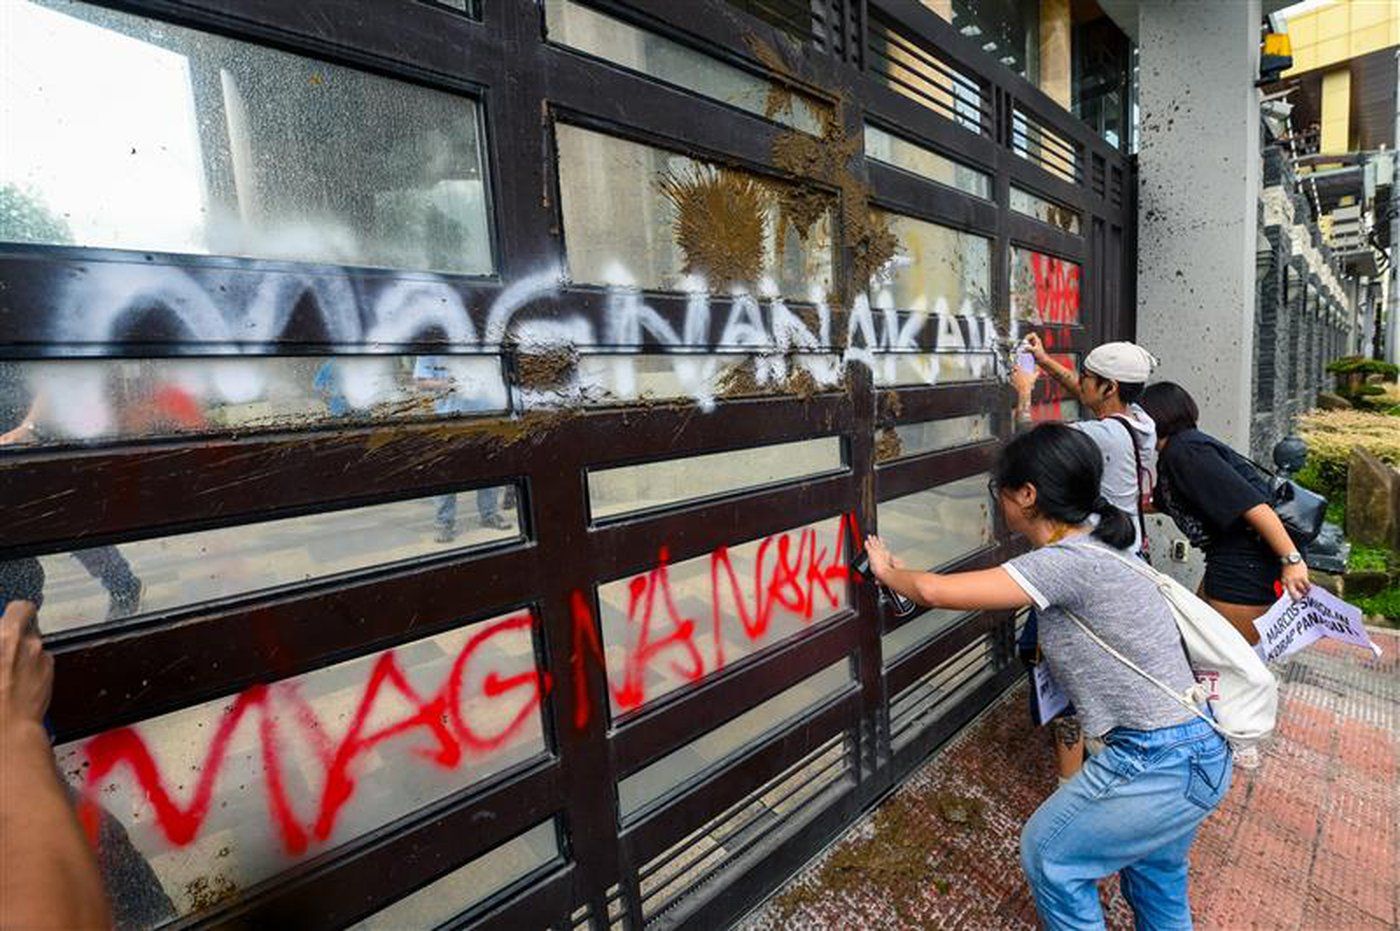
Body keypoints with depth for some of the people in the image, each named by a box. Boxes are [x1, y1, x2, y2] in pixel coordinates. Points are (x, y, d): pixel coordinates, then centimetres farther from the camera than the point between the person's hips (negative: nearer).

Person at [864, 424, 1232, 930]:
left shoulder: (1069, 563, -25)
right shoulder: (1089, 551, 4)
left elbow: (936, 591, -22)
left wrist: (889, 570, -3)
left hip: (1161, 764, -9)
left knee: (1049, 854, 13)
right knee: (1155, 876, 29)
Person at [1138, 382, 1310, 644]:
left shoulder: (1184, 451, -18)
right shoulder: (1172, 456, 12)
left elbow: (1250, 503, -24)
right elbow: (1159, 502, 31)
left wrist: (1292, 559, -25)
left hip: (1246, 568, -10)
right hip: (1227, 562, 10)